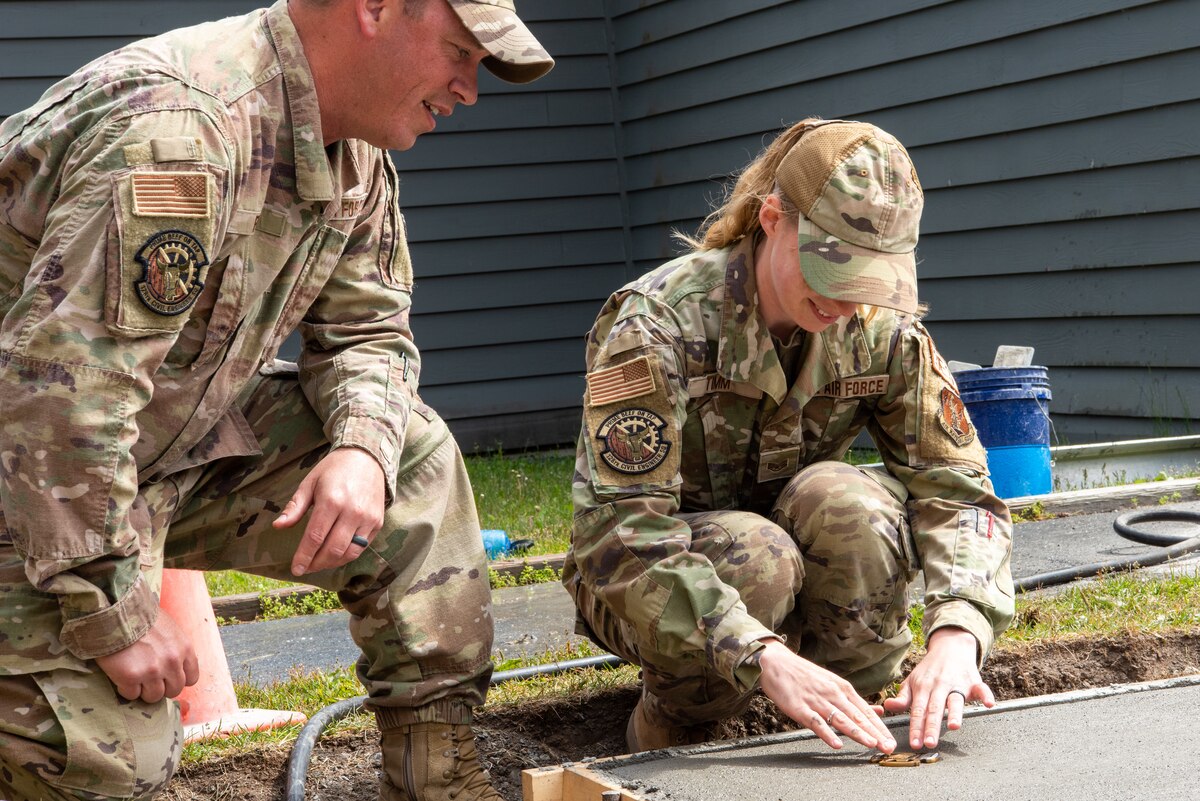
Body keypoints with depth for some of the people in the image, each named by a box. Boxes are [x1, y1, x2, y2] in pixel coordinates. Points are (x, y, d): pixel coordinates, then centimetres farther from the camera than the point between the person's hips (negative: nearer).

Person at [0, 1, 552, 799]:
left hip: (175, 448, 9)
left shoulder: (355, 153, 1)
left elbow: (367, 333, 11)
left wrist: (362, 449, -13)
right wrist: (116, 614, -28)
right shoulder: (181, 125, -30)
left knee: (414, 462, -2)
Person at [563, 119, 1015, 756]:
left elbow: (957, 486, -15)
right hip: (663, 584, -3)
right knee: (754, 557, -36)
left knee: (841, 496, -29)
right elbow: (621, 531, -34)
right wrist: (764, 657, -48)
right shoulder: (657, 323, -26)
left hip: (795, 553, 3)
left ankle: (860, 714, -9)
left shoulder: (883, 329, -12)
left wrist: (957, 632, -37)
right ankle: (667, 717, -5)